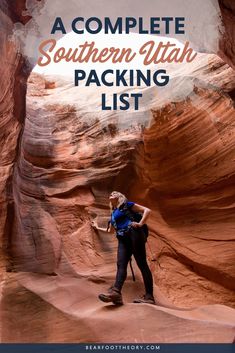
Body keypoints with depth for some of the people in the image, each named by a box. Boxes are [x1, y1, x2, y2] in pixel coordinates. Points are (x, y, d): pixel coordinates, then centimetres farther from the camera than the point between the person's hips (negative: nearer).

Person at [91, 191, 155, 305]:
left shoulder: (126, 205, 11)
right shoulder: (113, 213, 31)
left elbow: (147, 210, 3)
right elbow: (109, 230, 44)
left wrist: (140, 224, -8)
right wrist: (97, 228, 48)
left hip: (133, 234, -7)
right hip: (122, 239, 7)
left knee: (142, 264, -12)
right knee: (121, 264, -15)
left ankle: (149, 296, -18)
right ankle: (115, 292, -35)